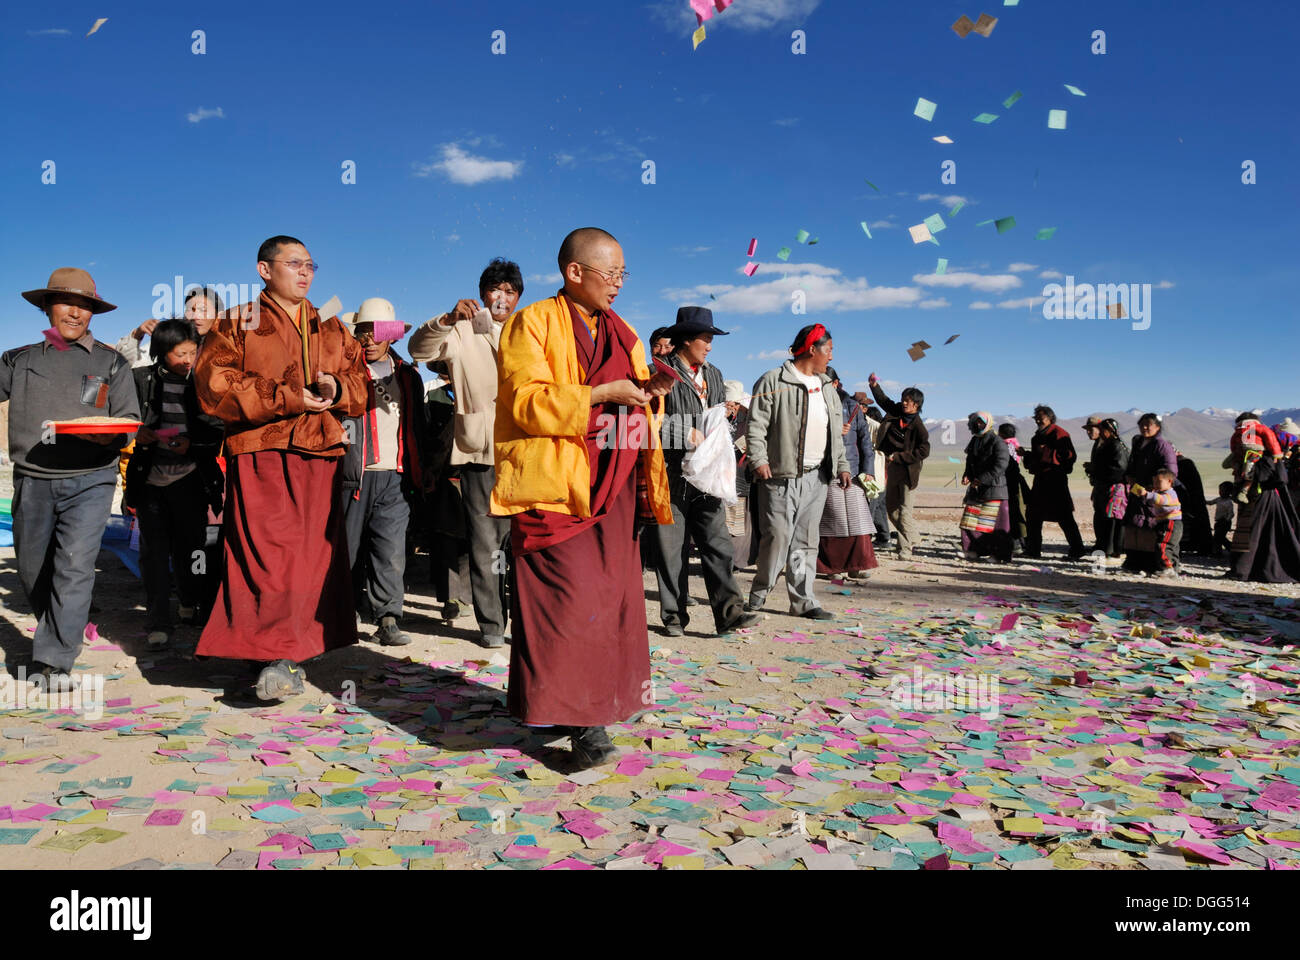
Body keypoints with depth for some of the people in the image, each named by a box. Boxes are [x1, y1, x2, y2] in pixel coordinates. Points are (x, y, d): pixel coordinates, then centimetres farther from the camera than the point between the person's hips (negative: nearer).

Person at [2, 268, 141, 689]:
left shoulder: (110, 362, 11)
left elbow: (130, 418, 6)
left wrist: (108, 434, -14)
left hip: (90, 480, -2)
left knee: (75, 565, -13)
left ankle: (55, 661, -9)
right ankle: (60, 633, 35)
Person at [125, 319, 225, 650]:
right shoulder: (141, 379, 4)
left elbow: (217, 434, 1)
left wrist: (192, 445, -15)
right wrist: (137, 435, -9)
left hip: (189, 477, 0)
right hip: (150, 478, 0)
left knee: (189, 545, 7)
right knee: (154, 550, 1)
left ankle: (192, 604, 32)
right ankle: (158, 624, 6)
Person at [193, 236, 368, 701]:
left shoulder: (332, 329, 21)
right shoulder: (235, 325, 8)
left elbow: (363, 384, 18)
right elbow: (214, 388, -5)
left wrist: (337, 389, -6)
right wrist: (288, 399, -14)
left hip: (321, 455, 4)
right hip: (261, 456, -4)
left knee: (315, 555, 3)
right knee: (269, 556, -13)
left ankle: (289, 656, 14)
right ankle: (279, 655, -7)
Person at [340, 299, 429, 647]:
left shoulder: (408, 376, 18)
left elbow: (417, 429, 21)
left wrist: (418, 476, 16)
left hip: (395, 478, 3)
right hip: (354, 474, -2)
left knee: (392, 550, -4)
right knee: (346, 547, 3)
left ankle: (388, 619, -1)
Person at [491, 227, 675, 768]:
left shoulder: (622, 334, 21)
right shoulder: (533, 324, -1)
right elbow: (527, 402, -13)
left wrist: (648, 392, 2)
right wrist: (603, 393, -16)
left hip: (613, 489, 7)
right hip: (556, 486, -7)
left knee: (611, 597, 6)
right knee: (571, 599, -11)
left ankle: (601, 702, 17)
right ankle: (580, 720, -4)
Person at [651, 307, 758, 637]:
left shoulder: (713, 375, 20)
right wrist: (687, 434, -13)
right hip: (672, 474, -5)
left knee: (717, 544, -2)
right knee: (672, 548, 2)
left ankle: (729, 611, -3)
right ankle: (673, 616, 10)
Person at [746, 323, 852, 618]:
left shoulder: (827, 387, 19)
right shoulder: (773, 381, -4)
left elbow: (836, 433, 23)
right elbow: (756, 425, -9)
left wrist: (842, 466, 14)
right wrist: (759, 460, -19)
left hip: (816, 477, 6)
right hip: (782, 475, -6)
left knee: (807, 540, 7)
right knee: (778, 536, -6)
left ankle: (803, 601, 12)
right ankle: (759, 592, 13)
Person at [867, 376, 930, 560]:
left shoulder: (918, 426, -14)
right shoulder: (896, 412, 5)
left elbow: (923, 451, -17)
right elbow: (884, 400, 22)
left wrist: (898, 457, -18)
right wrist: (874, 385, 11)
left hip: (908, 469, -8)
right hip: (893, 468, 8)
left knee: (904, 511, -9)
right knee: (891, 507, 13)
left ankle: (906, 549, 0)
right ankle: (914, 536, 30)